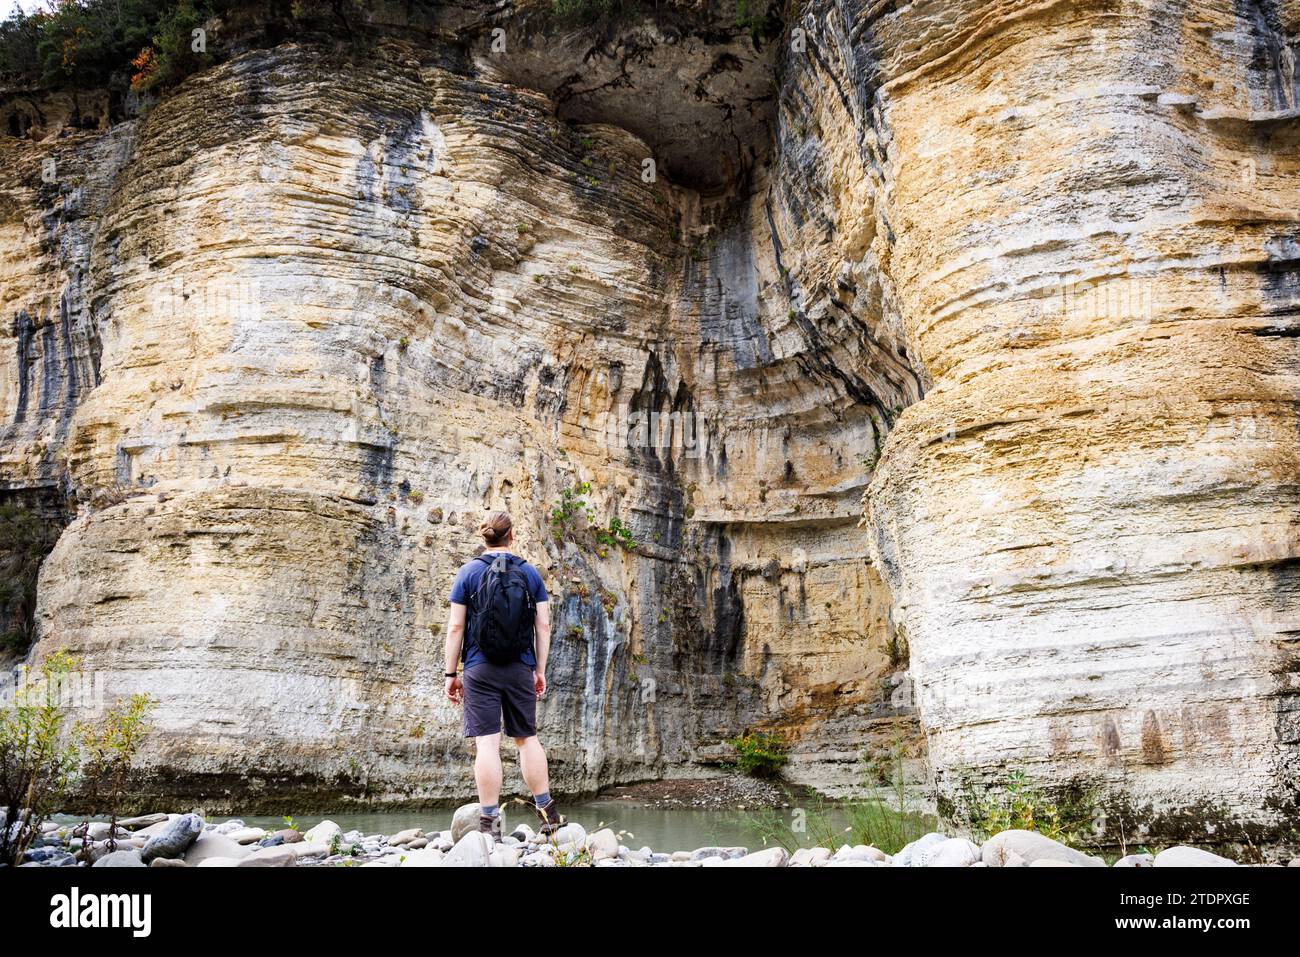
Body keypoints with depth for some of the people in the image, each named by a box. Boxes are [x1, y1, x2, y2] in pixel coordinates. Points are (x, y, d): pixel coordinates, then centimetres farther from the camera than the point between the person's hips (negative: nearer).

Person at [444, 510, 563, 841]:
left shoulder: (468, 572, 0)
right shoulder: (530, 573, 5)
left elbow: (455, 627, -3)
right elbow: (543, 625, 4)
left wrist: (451, 673, 3)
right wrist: (540, 670, 11)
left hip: (480, 669, -2)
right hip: (521, 668, 2)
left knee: (487, 743, -4)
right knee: (527, 738, 14)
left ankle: (490, 822, -4)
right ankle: (547, 812, 20)